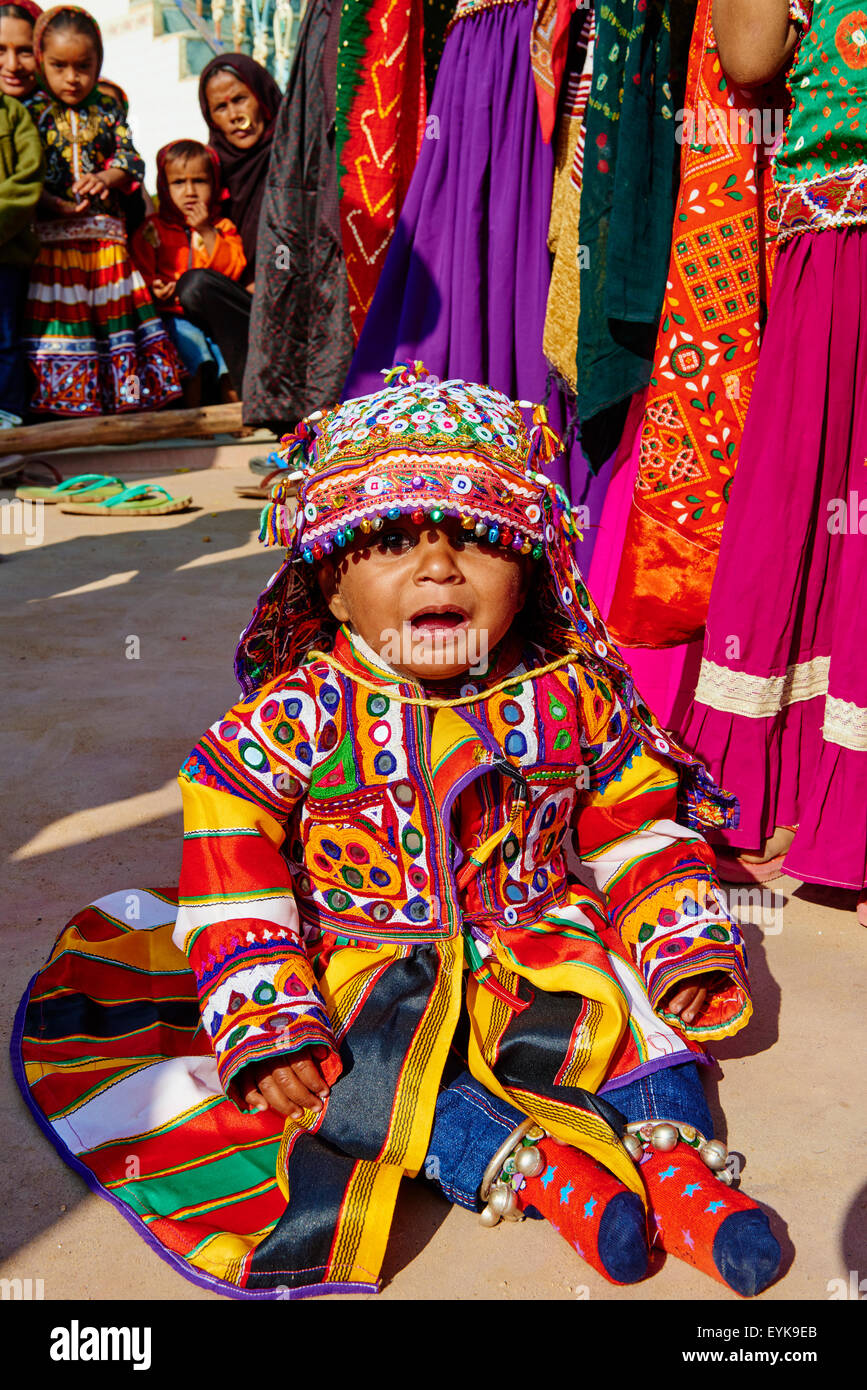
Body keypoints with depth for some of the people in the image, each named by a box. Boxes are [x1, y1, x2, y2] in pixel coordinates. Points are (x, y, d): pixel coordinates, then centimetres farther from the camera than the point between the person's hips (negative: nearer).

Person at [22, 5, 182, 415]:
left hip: (104, 229, 3)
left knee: (111, 305, 6)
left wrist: (107, 178, -15)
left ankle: (121, 391, 13)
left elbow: (131, 159, 5)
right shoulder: (32, 112, 0)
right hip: (53, 233, -3)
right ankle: (69, 397, 2)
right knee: (62, 309, -2)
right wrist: (55, 205, -18)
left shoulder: (107, 108, 9)